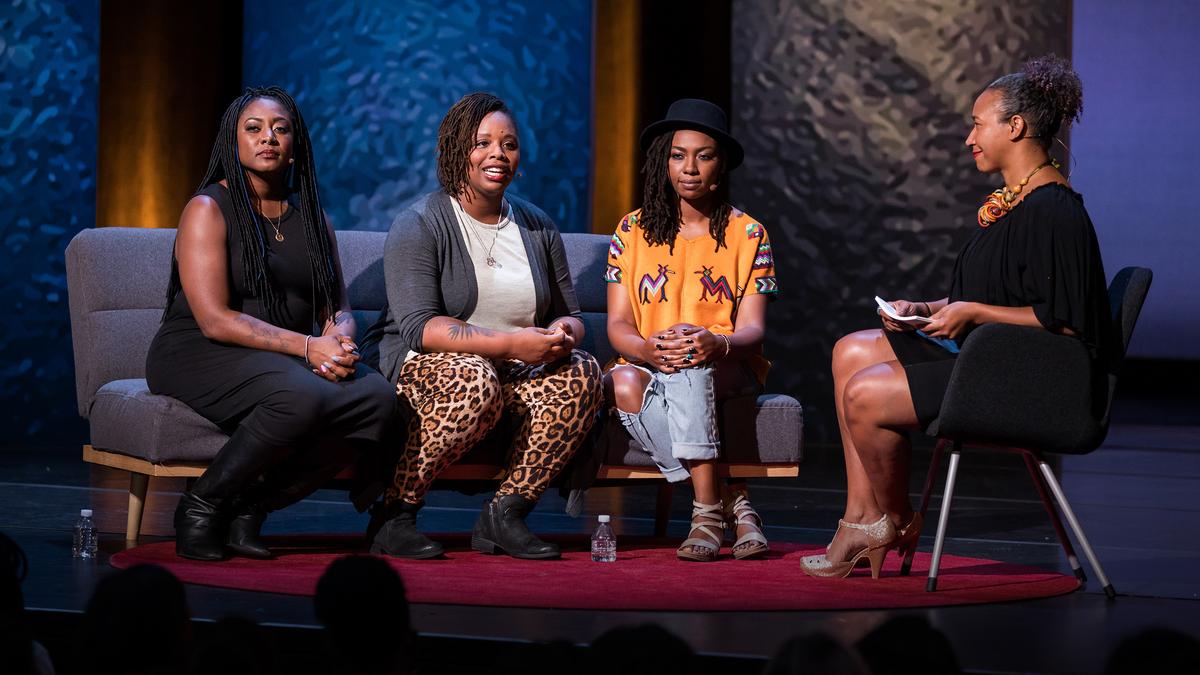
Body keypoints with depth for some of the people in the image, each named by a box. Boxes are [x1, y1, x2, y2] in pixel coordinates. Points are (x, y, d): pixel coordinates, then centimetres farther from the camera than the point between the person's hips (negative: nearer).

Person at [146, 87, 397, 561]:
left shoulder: (312, 218, 16)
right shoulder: (208, 210, -5)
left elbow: (339, 308, 11)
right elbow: (214, 319, -15)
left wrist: (339, 338, -15)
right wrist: (306, 346, -23)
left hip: (291, 358, 6)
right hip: (201, 357, -6)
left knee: (376, 398, -24)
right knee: (301, 398, -38)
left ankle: (250, 507, -14)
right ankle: (201, 507, -15)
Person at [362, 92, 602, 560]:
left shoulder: (537, 227, 12)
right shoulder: (419, 226, -7)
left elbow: (570, 314, 15)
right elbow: (419, 326, -18)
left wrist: (562, 334, -12)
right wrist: (510, 343, -28)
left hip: (515, 374, 5)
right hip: (419, 367, -5)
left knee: (581, 374, -24)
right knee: (476, 381, -38)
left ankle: (503, 515, -18)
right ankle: (394, 514, -22)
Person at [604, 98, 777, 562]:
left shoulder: (748, 236, 4)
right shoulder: (633, 232, 8)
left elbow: (752, 329, -6)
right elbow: (618, 325, 0)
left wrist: (717, 344, -31)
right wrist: (647, 349, -25)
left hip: (728, 371, -2)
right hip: (646, 366, 2)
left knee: (690, 364, -38)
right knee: (624, 384, -35)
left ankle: (707, 509, -39)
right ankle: (732, 500, -34)